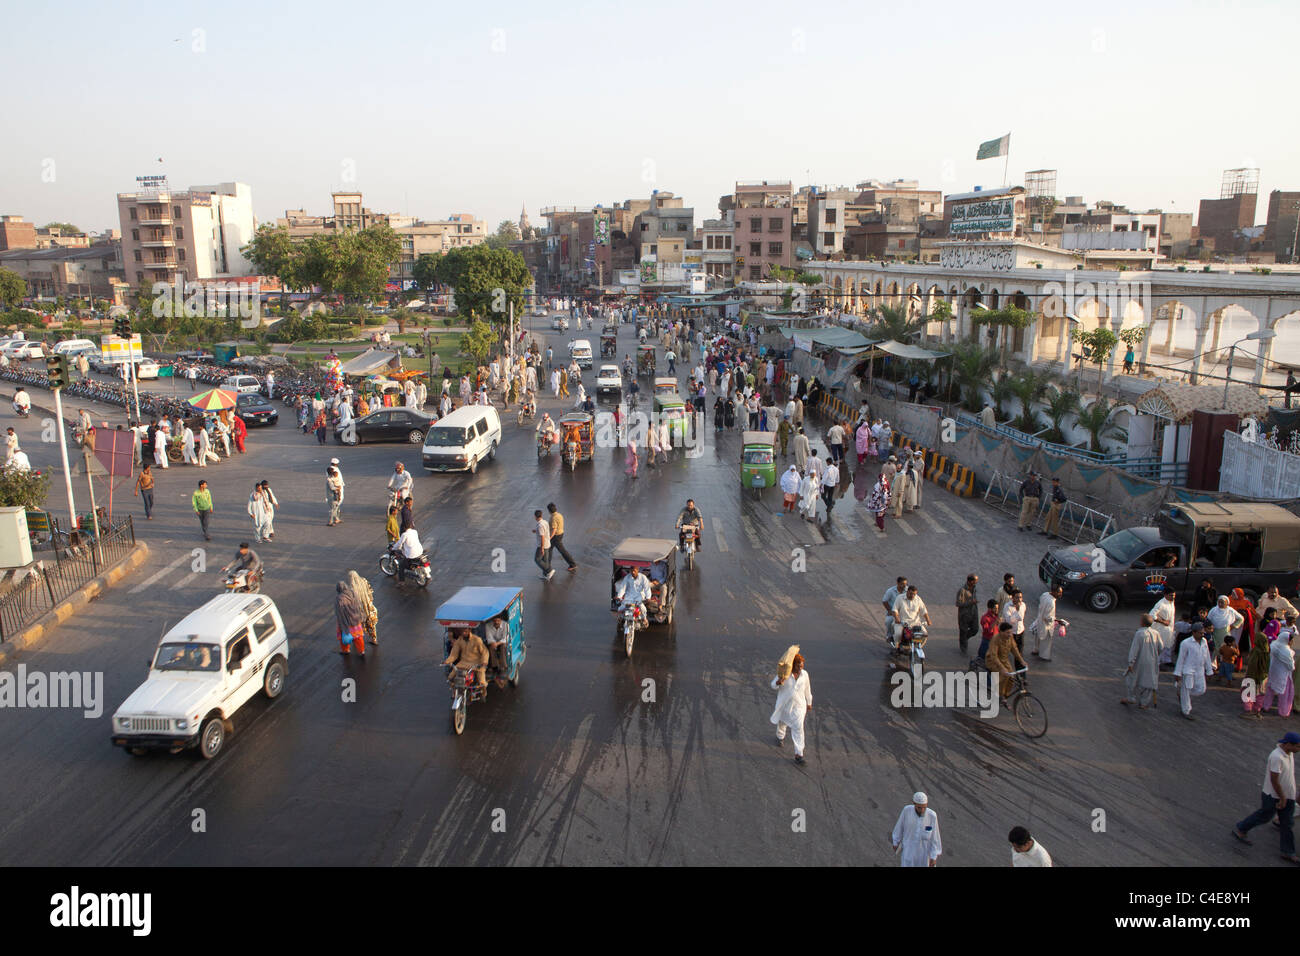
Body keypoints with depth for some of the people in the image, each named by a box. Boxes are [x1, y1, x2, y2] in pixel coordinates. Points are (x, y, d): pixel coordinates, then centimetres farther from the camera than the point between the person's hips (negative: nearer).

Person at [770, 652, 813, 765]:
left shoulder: (804, 674, -7)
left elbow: (807, 689, 7)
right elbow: (773, 685, -18)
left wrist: (809, 703, 16)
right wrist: (779, 682, -41)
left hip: (798, 705, 0)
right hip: (784, 705, 0)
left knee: (798, 728, -9)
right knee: (782, 723, 24)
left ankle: (798, 754, -6)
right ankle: (780, 737, 57)